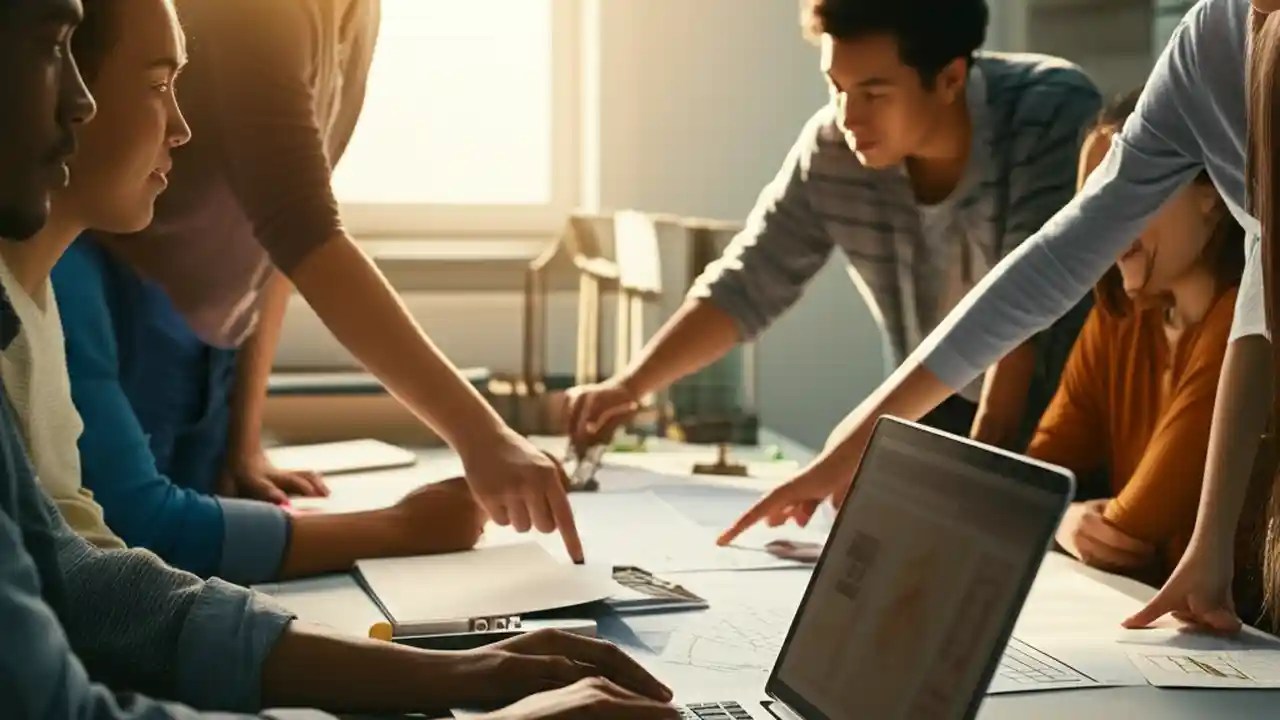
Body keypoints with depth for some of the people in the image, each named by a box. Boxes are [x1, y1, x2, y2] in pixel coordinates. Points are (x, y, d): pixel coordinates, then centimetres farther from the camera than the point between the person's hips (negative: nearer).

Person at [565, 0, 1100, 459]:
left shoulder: (1055, 115, -27)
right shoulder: (831, 149, -17)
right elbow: (746, 284, -7)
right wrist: (630, 385, -18)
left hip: (1072, 406, -3)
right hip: (952, 410, 4)